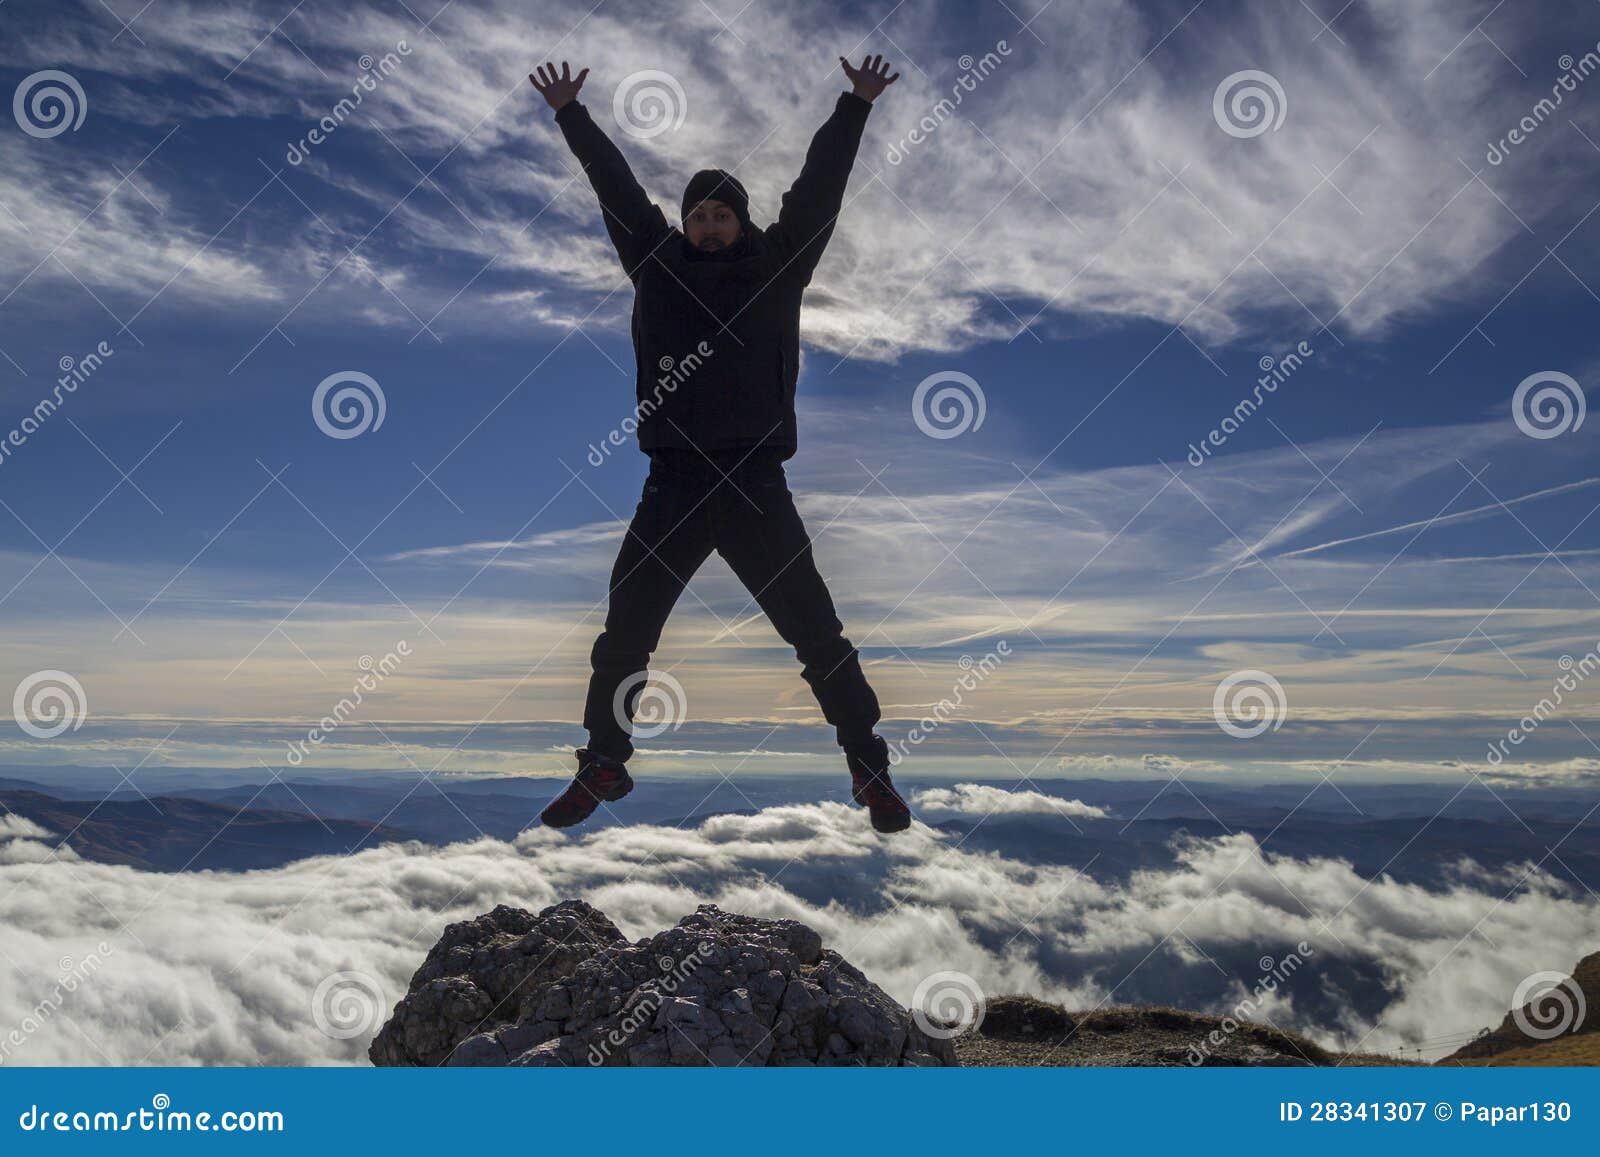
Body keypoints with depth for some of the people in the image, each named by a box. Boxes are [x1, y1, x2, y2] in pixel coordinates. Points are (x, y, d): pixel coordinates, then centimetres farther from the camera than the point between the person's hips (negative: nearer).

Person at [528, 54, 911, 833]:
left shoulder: (776, 266, 6)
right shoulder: (656, 264, 9)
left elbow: (819, 185, 6)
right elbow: (614, 184, 15)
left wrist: (855, 107, 6)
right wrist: (571, 115, 20)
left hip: (757, 484, -2)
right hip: (672, 486, 2)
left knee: (818, 636, 1)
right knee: (622, 638, 9)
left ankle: (870, 768, 14)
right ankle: (602, 766, 27)